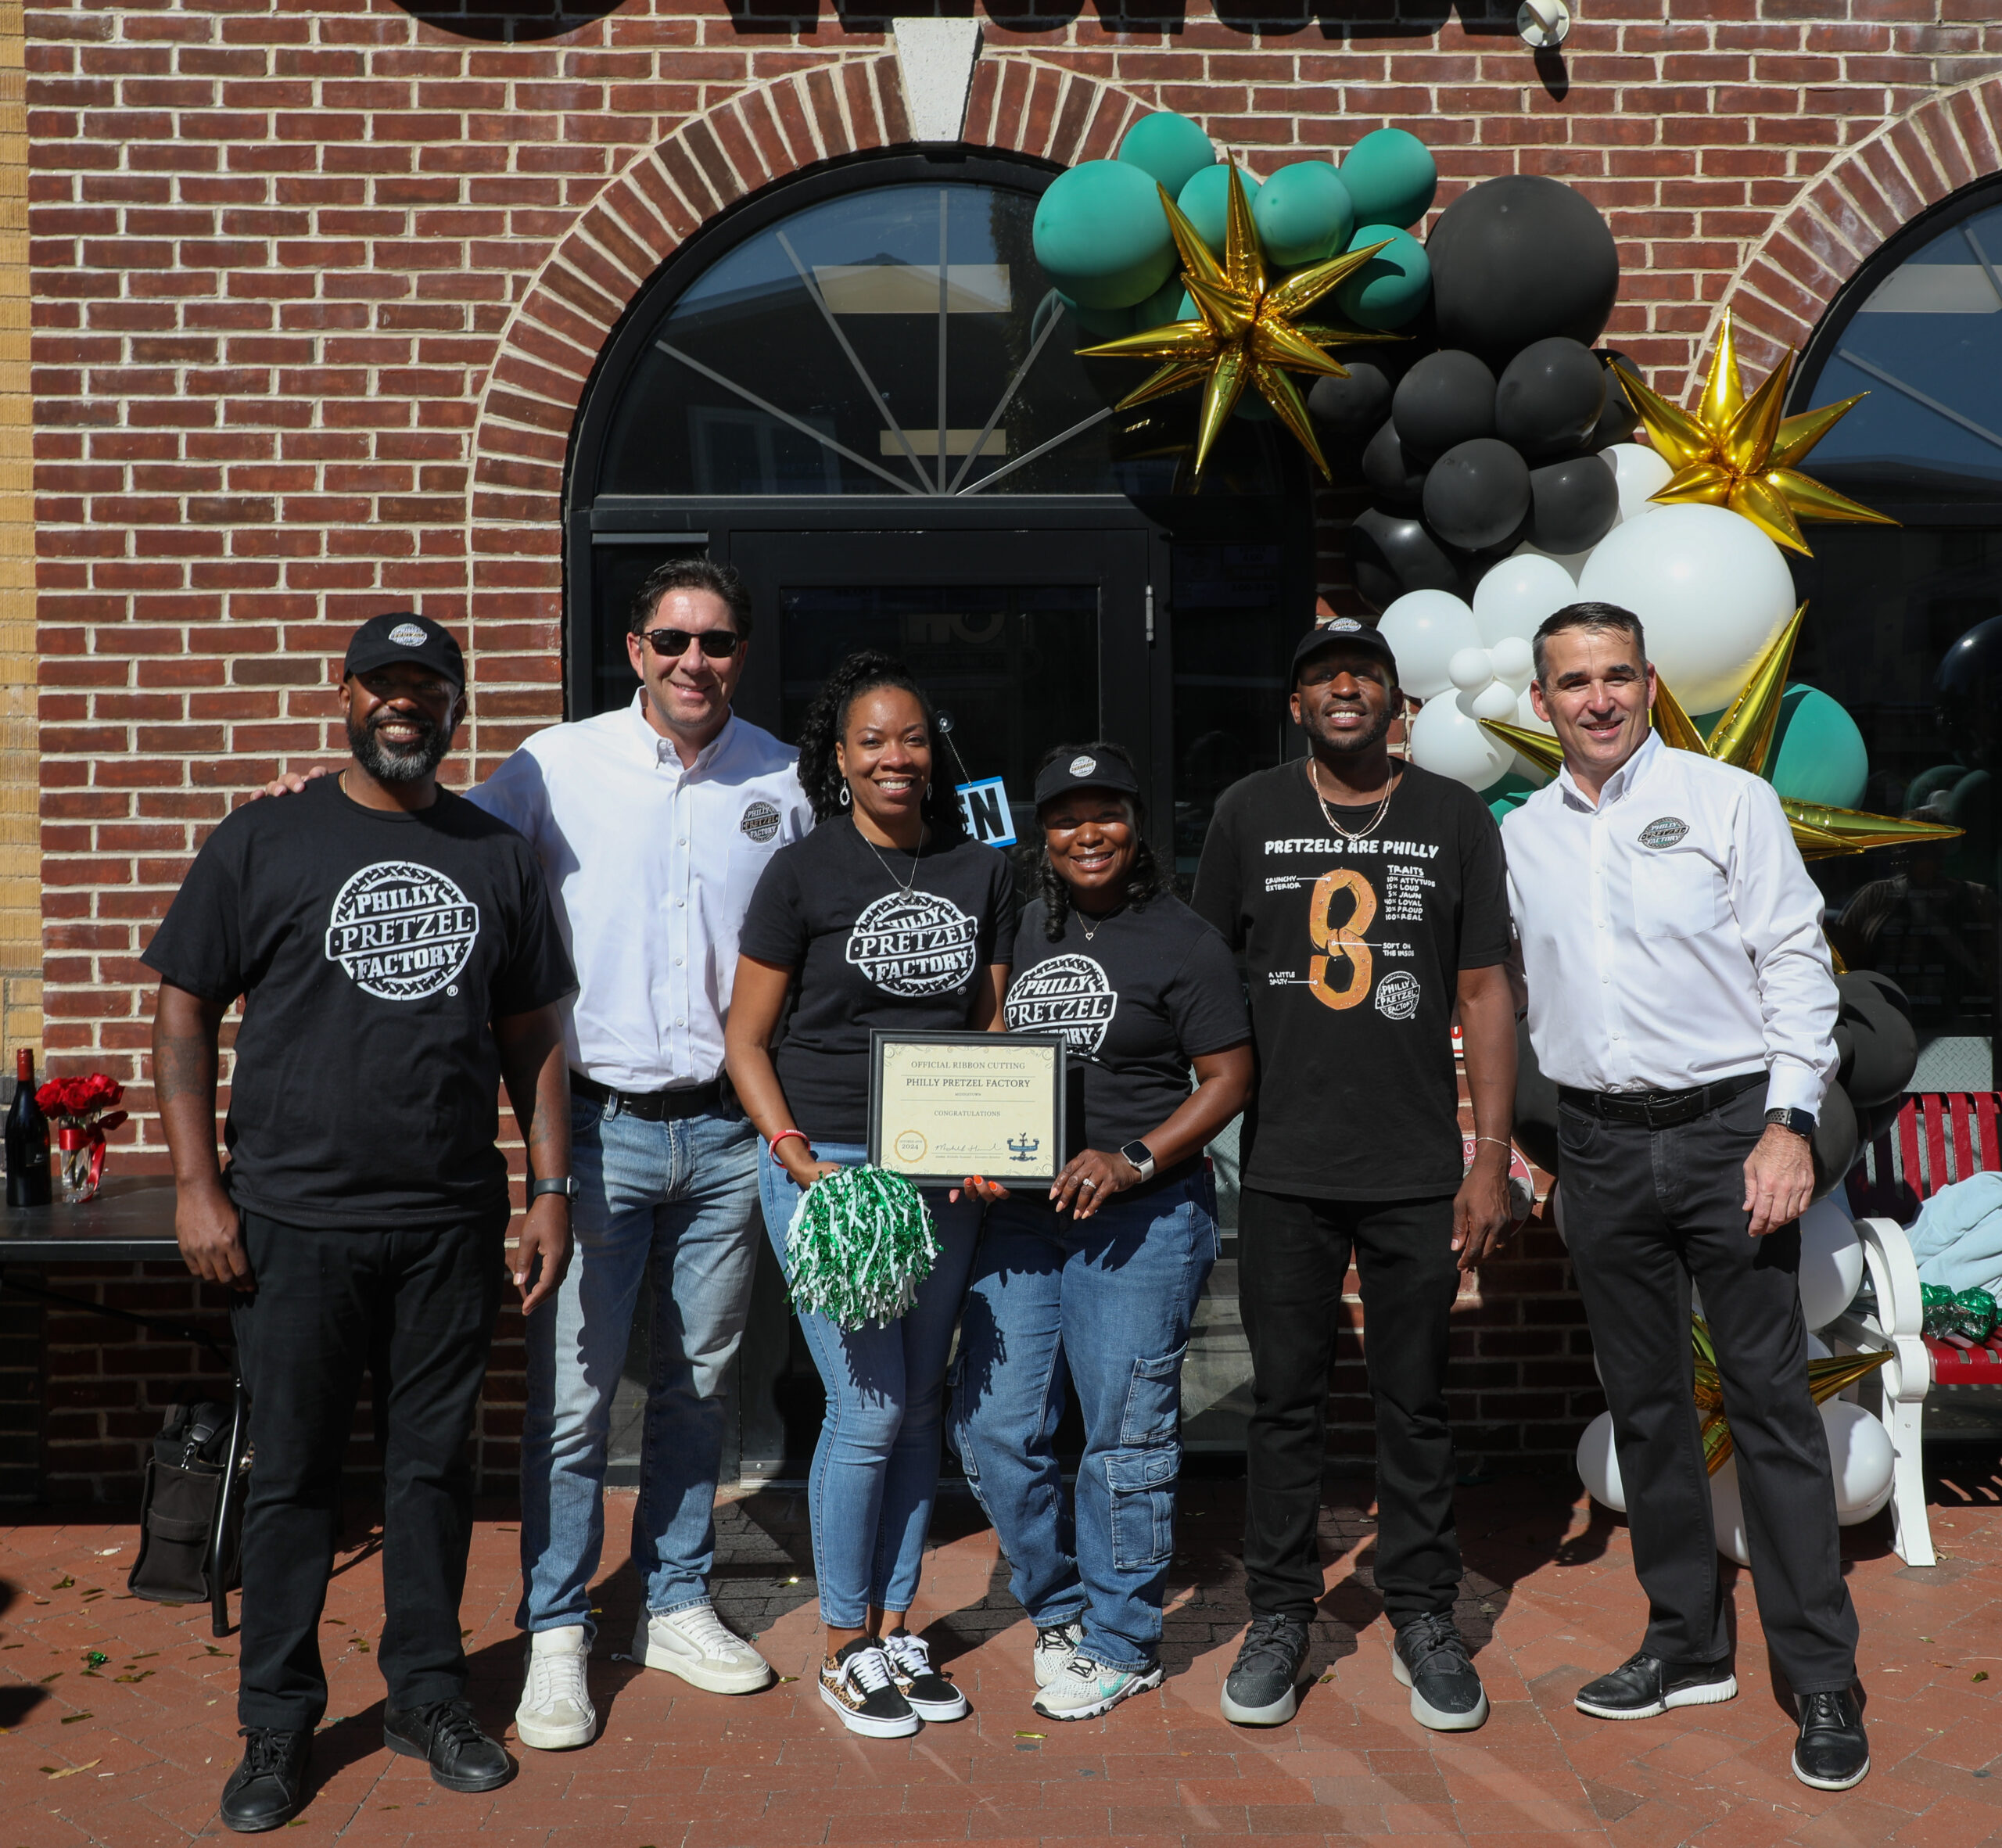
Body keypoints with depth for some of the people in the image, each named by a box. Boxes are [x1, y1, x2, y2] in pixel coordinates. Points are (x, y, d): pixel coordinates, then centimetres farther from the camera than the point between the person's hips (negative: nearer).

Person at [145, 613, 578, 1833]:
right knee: (294, 1472, 7)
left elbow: (533, 1036, 11)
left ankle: (429, 1695, 27)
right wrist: (197, 1184, -5)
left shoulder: (501, 857, 9)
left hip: (453, 1227, 2)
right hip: (296, 1222, -2)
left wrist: (552, 1192, 6)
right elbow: (186, 1011, 2)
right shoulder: (265, 842, 2)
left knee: (436, 1465, 11)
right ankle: (279, 1724, 22)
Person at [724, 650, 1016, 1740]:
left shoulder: (981, 873, 8)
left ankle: (896, 1627, 26)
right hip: (823, 1165, -4)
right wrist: (794, 1155, -14)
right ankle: (845, 1649, 15)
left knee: (918, 1406, 11)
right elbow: (746, 1037, -2)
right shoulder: (802, 873, -4)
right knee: (868, 1407, -4)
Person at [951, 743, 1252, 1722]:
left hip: (1141, 1218, -5)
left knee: (1124, 1434, 3)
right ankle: (1058, 1609, 28)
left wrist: (1133, 1161, -16)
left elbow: (1228, 1079, -5)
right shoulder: (1022, 928, 12)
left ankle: (1118, 1646, 21)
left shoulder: (1183, 941, -4)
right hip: (1021, 1211, 6)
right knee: (992, 1428, 6)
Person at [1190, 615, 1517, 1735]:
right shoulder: (1251, 813, 5)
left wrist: (1492, 1161, -2)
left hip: (1420, 1172, 0)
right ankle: (1281, 1617, 21)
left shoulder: (1456, 817, 4)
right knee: (1287, 1399, 8)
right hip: (1285, 1168, 0)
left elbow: (1485, 992, 3)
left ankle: (1425, 1619, 23)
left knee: (1417, 1401, 9)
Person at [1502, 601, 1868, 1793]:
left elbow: (1797, 963, -5)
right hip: (1601, 1146, 4)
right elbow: (1505, 993, 15)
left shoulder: (1730, 801, -2)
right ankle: (1689, 1645, 24)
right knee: (1647, 1402, 11)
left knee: (1771, 1399, -2)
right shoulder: (1523, 838, 9)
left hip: (1728, 1129, -4)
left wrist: (1789, 1124, -13)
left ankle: (1824, 1678, 8)